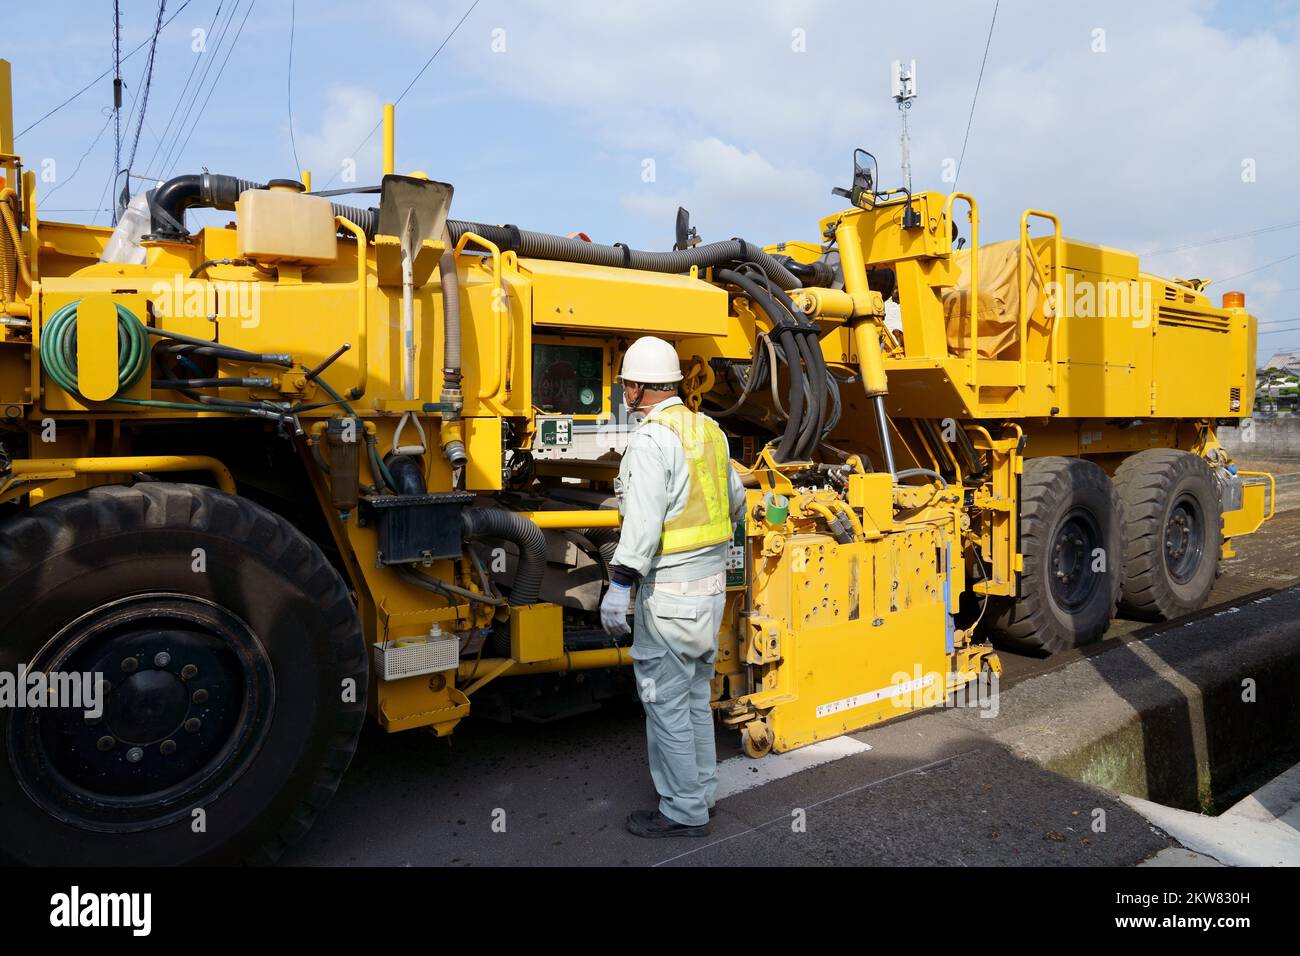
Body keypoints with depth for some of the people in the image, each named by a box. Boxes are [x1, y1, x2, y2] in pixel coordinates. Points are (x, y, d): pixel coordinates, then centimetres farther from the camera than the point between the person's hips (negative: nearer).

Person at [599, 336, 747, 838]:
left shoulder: (650, 440, -16)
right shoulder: (708, 429, 10)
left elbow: (644, 521, -24)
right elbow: (736, 500, 20)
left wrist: (618, 585, -22)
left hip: (670, 591, -9)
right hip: (712, 584, 9)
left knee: (666, 702, 3)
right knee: (695, 697, 19)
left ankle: (683, 812, 13)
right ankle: (701, 793, 31)